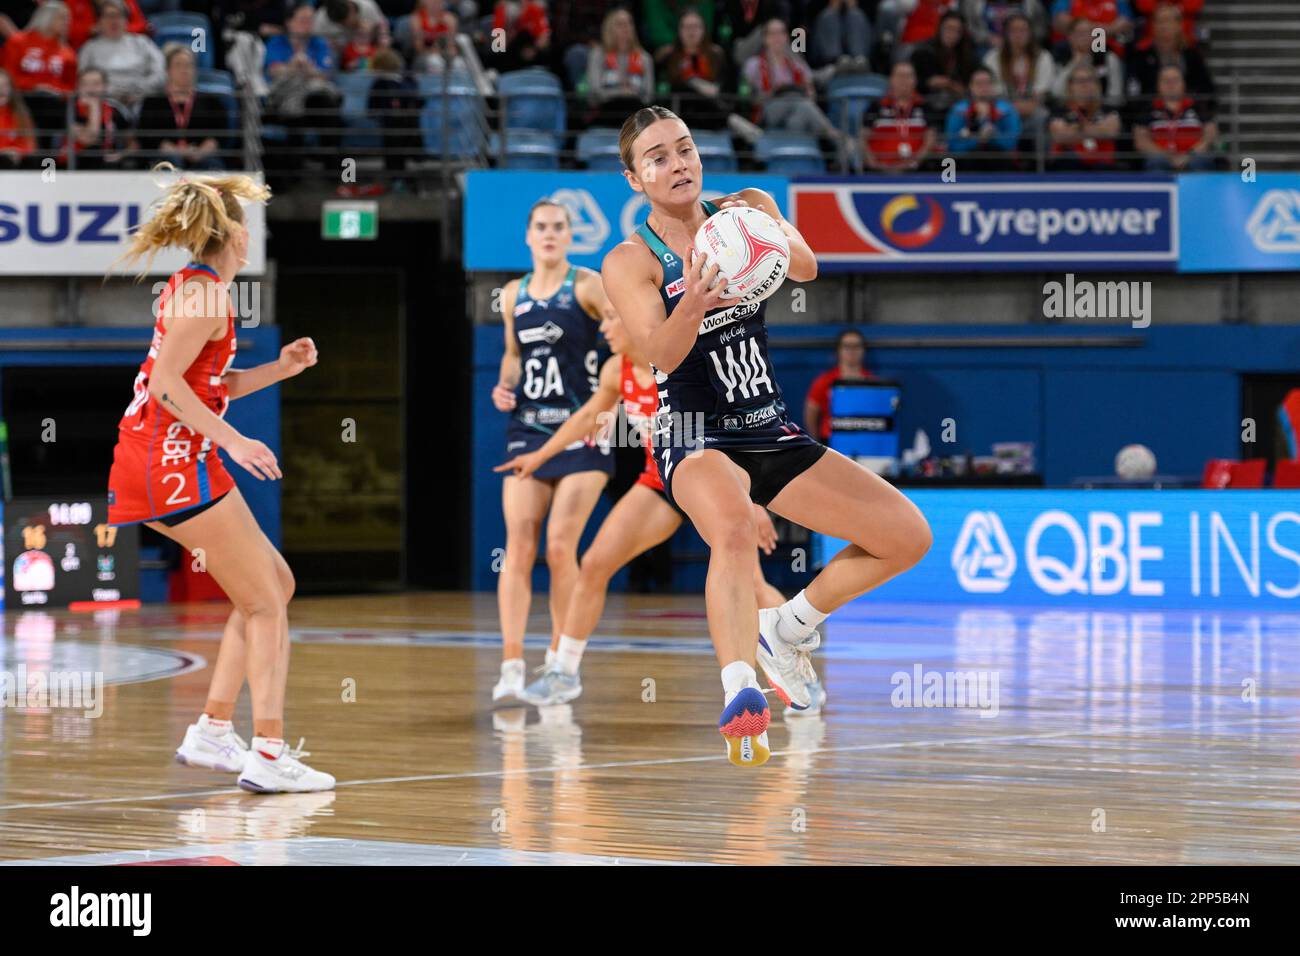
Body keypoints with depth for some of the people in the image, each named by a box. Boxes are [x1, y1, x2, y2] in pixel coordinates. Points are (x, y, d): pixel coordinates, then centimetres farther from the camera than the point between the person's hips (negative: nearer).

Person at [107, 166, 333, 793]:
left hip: (170, 463, 10)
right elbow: (166, 382, -21)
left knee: (274, 585, 15)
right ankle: (269, 755, -12)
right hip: (175, 461, -10)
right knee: (266, 603, -7)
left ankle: (212, 733, 15)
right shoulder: (205, 293, -12)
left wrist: (280, 368, 13)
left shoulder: (195, 286, 18)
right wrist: (231, 440, -23)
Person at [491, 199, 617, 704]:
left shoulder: (586, 285, -4)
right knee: (518, 546, -7)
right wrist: (504, 387, 5)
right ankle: (511, 667, -9)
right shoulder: (513, 295, 12)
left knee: (561, 549, -7)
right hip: (528, 429, 4)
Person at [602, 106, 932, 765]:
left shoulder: (746, 210, 4)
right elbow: (659, 352, -23)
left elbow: (805, 267, -17)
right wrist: (695, 301, -44)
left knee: (909, 537, -1)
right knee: (732, 522, -39)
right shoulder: (629, 262, -6)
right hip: (695, 443, -5)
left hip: (773, 436, 5)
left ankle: (788, 628, 18)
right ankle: (740, 692, -55)